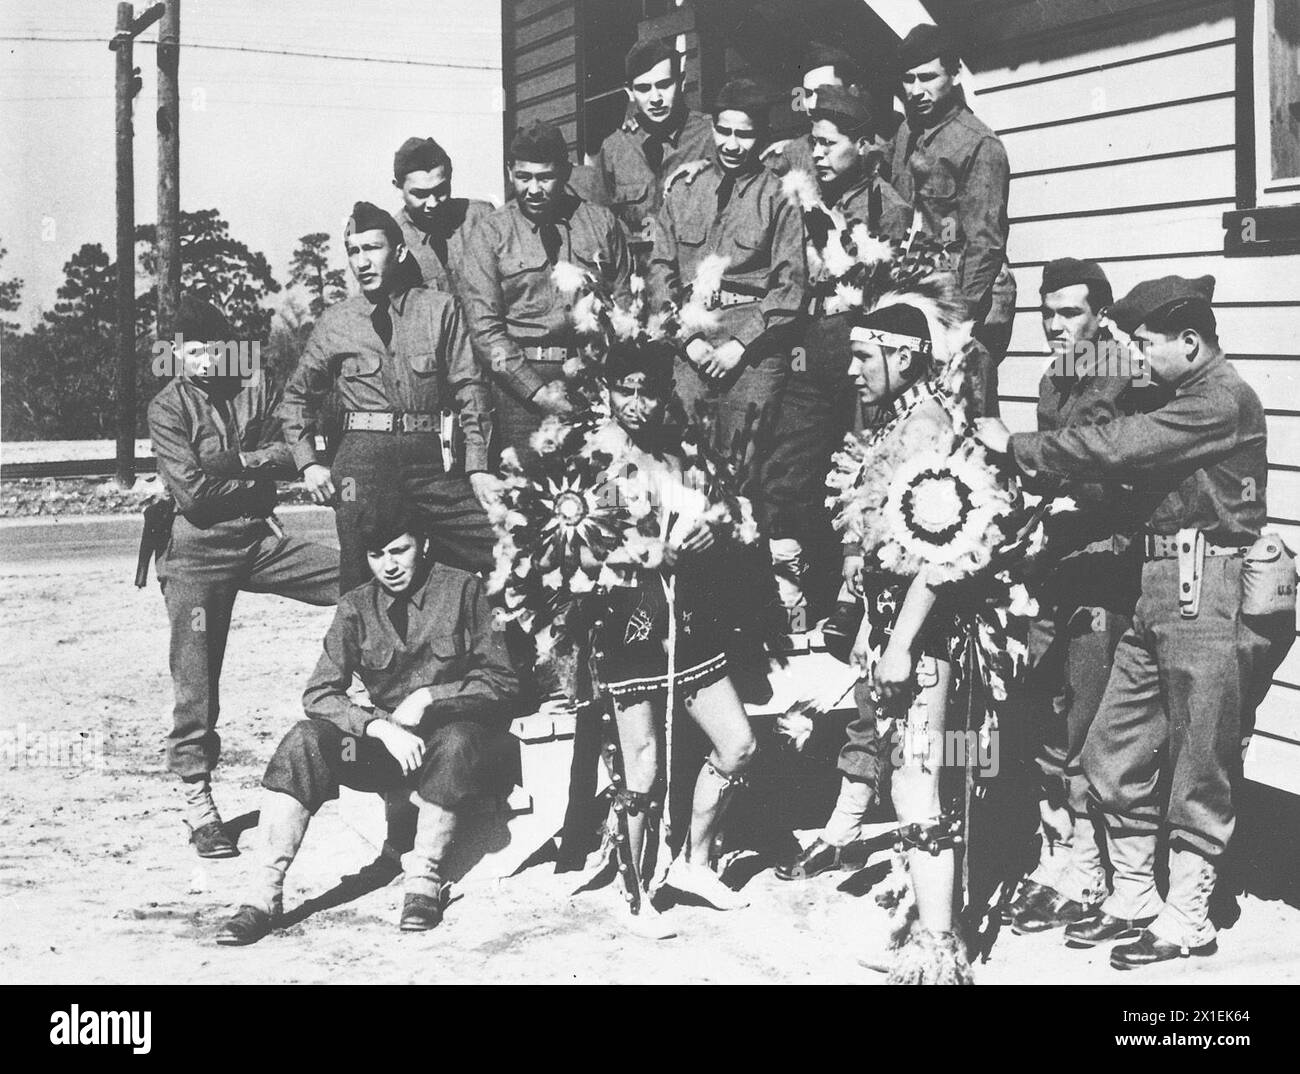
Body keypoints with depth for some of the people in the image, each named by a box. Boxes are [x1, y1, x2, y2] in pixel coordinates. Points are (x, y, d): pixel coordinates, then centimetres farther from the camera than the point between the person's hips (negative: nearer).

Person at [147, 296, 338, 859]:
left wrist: (230, 462, -12)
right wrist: (255, 469, -5)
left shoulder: (253, 391, 8)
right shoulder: (167, 408, -5)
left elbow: (287, 458, 1)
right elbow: (192, 490, -15)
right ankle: (197, 801, 6)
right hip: (198, 549, -4)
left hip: (260, 538, 4)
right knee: (196, 681, -4)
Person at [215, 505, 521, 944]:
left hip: (458, 727, -3)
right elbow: (319, 694, -5)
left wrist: (428, 697, -17)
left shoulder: (461, 589, -3)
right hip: (387, 741, 3)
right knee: (305, 740, -23)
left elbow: (502, 681, -3)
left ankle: (425, 882, -25)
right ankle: (263, 895, -27)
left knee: (454, 742, -38)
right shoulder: (357, 606, 4)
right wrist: (382, 727, -22)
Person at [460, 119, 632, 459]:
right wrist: (537, 389, -10)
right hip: (521, 378, -1)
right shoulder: (492, 231, 5)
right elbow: (484, 328, -1)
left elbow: (622, 307, 11)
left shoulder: (601, 222, 11)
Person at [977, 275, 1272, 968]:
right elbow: (1135, 466, 12)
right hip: (1160, 585, 10)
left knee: (1198, 770, 1)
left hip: (1204, 588, -9)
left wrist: (1018, 447, -12)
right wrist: (1048, 469, -3)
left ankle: (1187, 921, 10)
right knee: (1114, 754, 11)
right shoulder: (1187, 397, 18)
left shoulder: (1222, 399, -13)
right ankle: (1133, 898, 23)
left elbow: (1119, 448, -20)